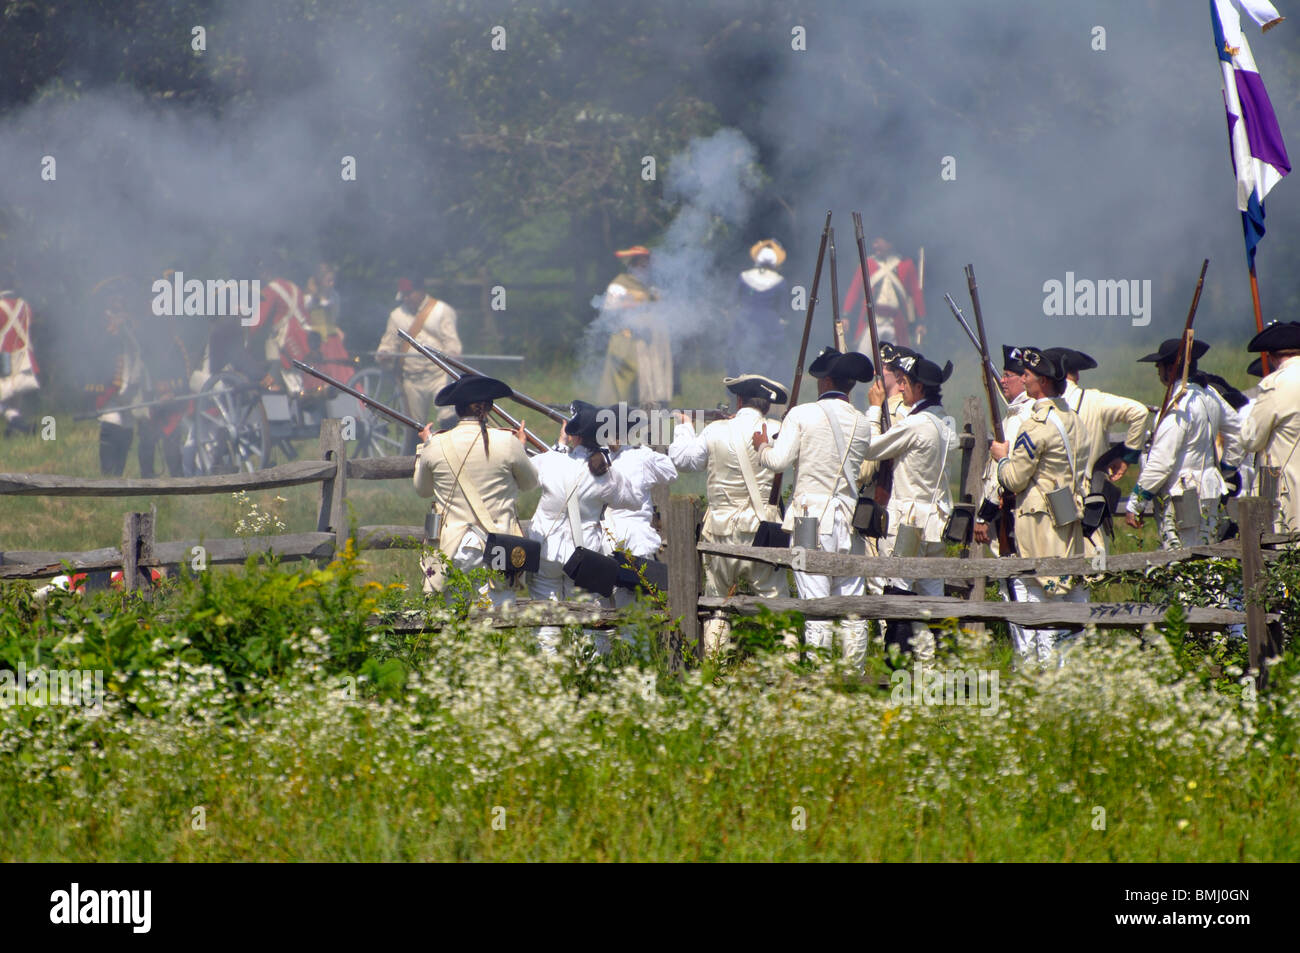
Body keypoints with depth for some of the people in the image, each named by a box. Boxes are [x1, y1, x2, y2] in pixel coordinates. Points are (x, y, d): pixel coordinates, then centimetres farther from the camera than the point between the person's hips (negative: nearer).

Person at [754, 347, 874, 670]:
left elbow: (780, 460, -10)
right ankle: (855, 671, 5)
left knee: (815, 603, -5)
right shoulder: (861, 423, 7)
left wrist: (763, 446, 11)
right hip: (849, 516, 3)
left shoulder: (802, 415, -5)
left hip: (811, 513, -3)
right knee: (852, 604, 6)